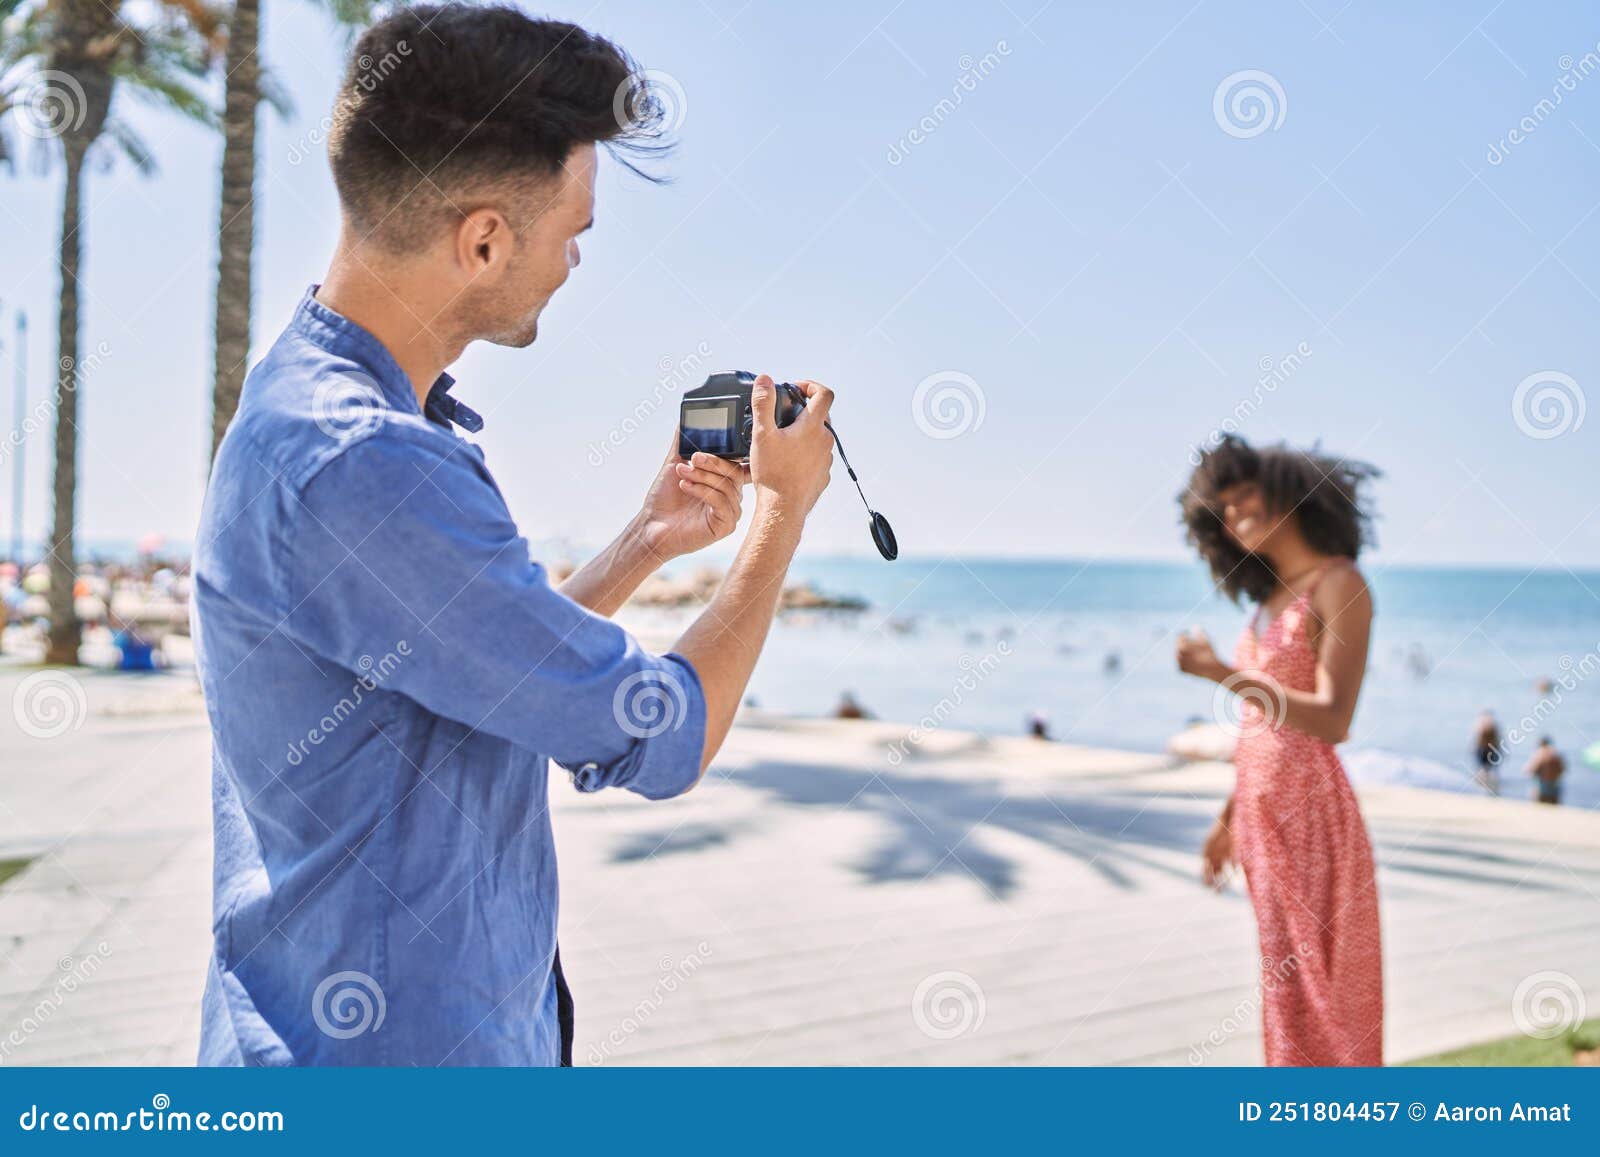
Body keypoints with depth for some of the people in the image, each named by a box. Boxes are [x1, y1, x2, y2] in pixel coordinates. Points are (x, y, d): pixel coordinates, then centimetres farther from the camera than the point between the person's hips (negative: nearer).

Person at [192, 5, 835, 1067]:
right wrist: (784, 508, -7)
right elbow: (662, 740, -20)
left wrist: (650, 539, 12)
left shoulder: (311, 407, 7)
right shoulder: (356, 466, -27)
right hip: (392, 1053, -10)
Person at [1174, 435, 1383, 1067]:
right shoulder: (1271, 599, 14)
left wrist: (1222, 675, -24)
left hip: (1311, 814, -8)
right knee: (1287, 987, 11)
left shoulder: (1339, 584, -9)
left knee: (1328, 991, -3)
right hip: (1262, 814, 8)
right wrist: (1228, 820, 19)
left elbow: (1333, 721, -18)